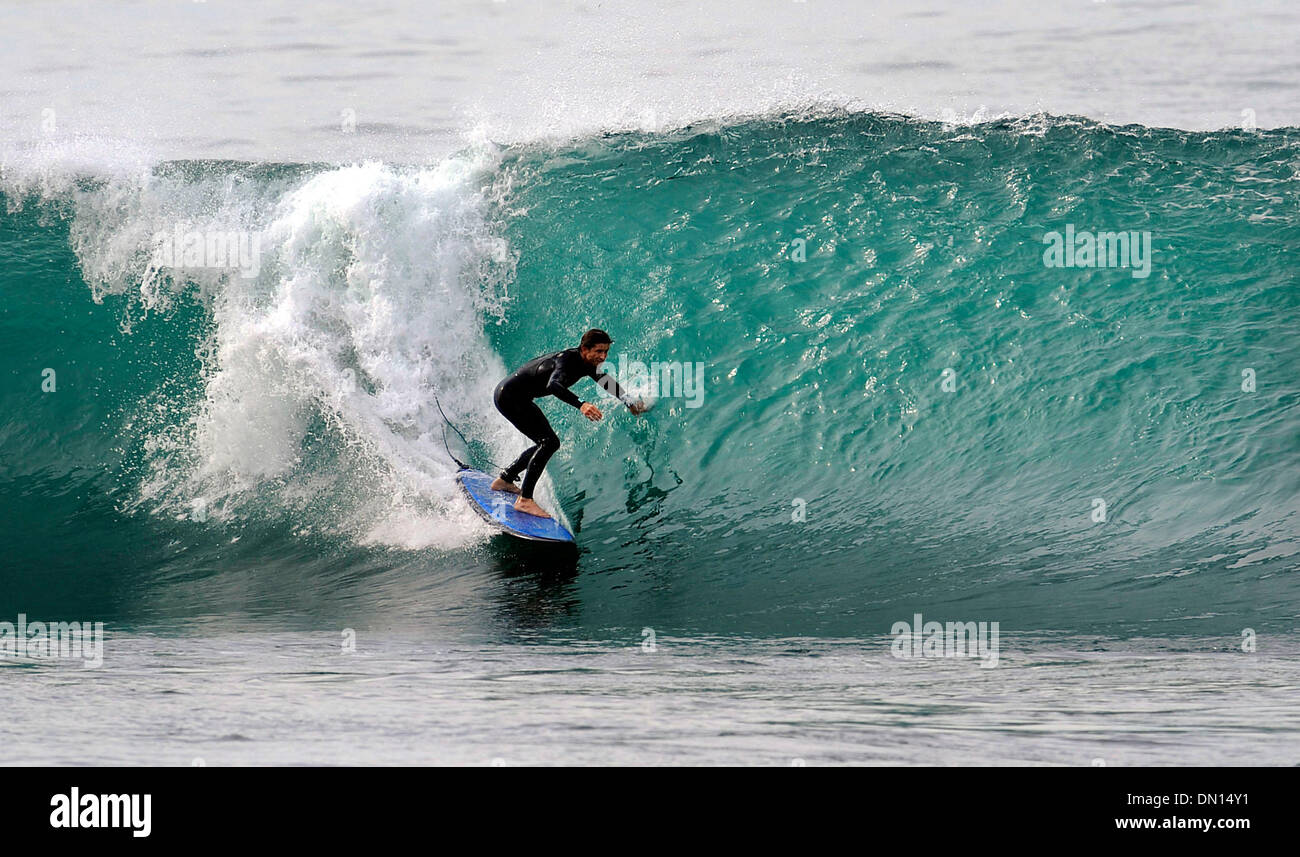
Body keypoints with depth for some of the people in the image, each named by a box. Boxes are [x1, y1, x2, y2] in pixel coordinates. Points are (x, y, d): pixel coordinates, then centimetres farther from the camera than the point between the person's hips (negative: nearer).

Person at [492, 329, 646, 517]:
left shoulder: (586, 363, 1)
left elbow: (605, 382, 23)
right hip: (509, 396, -10)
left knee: (548, 444, 17)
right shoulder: (567, 360, -27)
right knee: (549, 442, -17)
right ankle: (525, 500, -18)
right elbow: (553, 385, -48)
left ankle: (504, 480, 29)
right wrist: (581, 404, -62)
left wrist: (630, 404, 32)